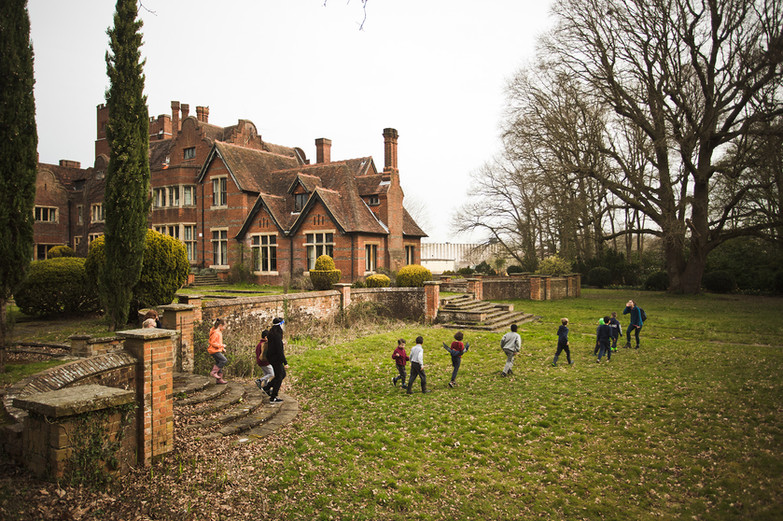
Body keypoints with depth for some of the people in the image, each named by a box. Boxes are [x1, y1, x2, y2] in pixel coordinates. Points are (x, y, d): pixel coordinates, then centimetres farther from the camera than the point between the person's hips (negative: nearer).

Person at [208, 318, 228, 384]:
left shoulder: (219, 332, 16)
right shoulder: (215, 332, -16)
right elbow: (212, 342, -22)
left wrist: (222, 349, 18)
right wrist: (221, 346, -20)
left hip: (217, 350, 10)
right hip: (214, 351, -10)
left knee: (219, 364, 10)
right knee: (224, 360, -17)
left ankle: (219, 379, 14)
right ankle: (213, 372, -11)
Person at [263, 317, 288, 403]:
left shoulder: (272, 334, 8)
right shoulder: (277, 335, -22)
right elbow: (279, 350, -24)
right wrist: (285, 362, -21)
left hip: (271, 357, 10)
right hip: (276, 358, -10)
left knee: (283, 374, 19)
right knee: (279, 377, 2)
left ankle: (267, 388, 22)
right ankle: (273, 398, 10)